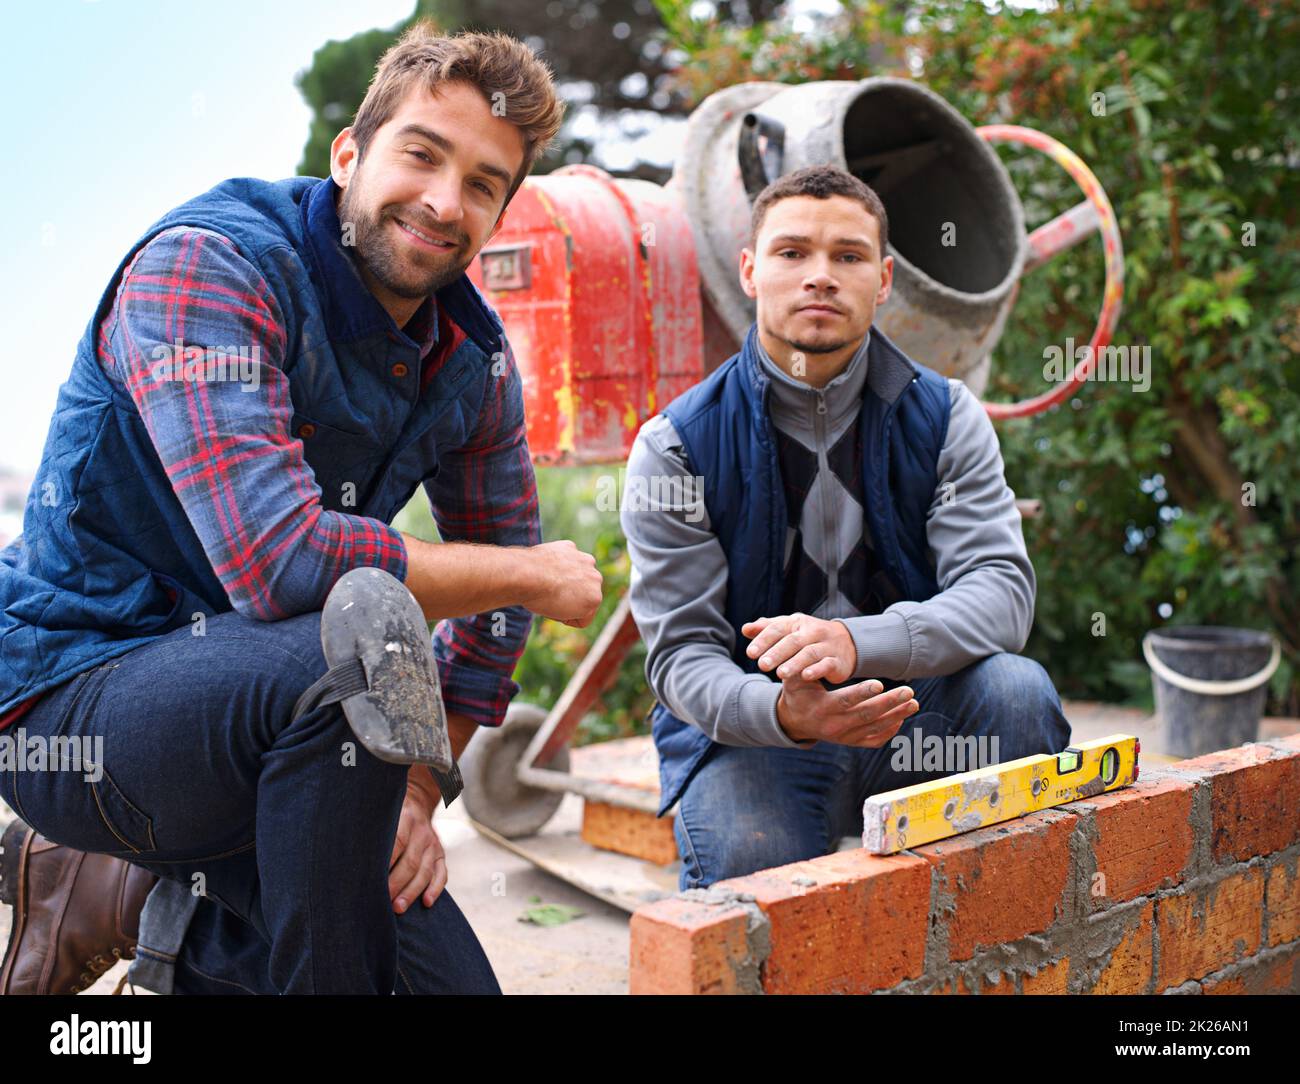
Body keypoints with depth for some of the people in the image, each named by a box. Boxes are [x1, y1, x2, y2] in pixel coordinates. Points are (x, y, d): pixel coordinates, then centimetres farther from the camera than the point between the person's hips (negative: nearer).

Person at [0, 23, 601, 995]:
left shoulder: (476, 360, 1)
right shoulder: (208, 262, -21)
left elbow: (493, 604, 12)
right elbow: (280, 563, -34)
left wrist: (417, 789, 2)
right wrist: (537, 577, -22)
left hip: (269, 712, 7)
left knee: (448, 976, 5)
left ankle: (136, 893, 19)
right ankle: (322, 972, -12)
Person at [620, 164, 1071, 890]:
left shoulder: (945, 416, 0)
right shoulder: (677, 444, -6)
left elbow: (1002, 587, -14)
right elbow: (680, 651, -10)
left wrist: (856, 642, -34)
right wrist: (784, 711, -34)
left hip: (912, 714, 3)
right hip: (748, 727, -2)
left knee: (1016, 690, -27)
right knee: (752, 867, -32)